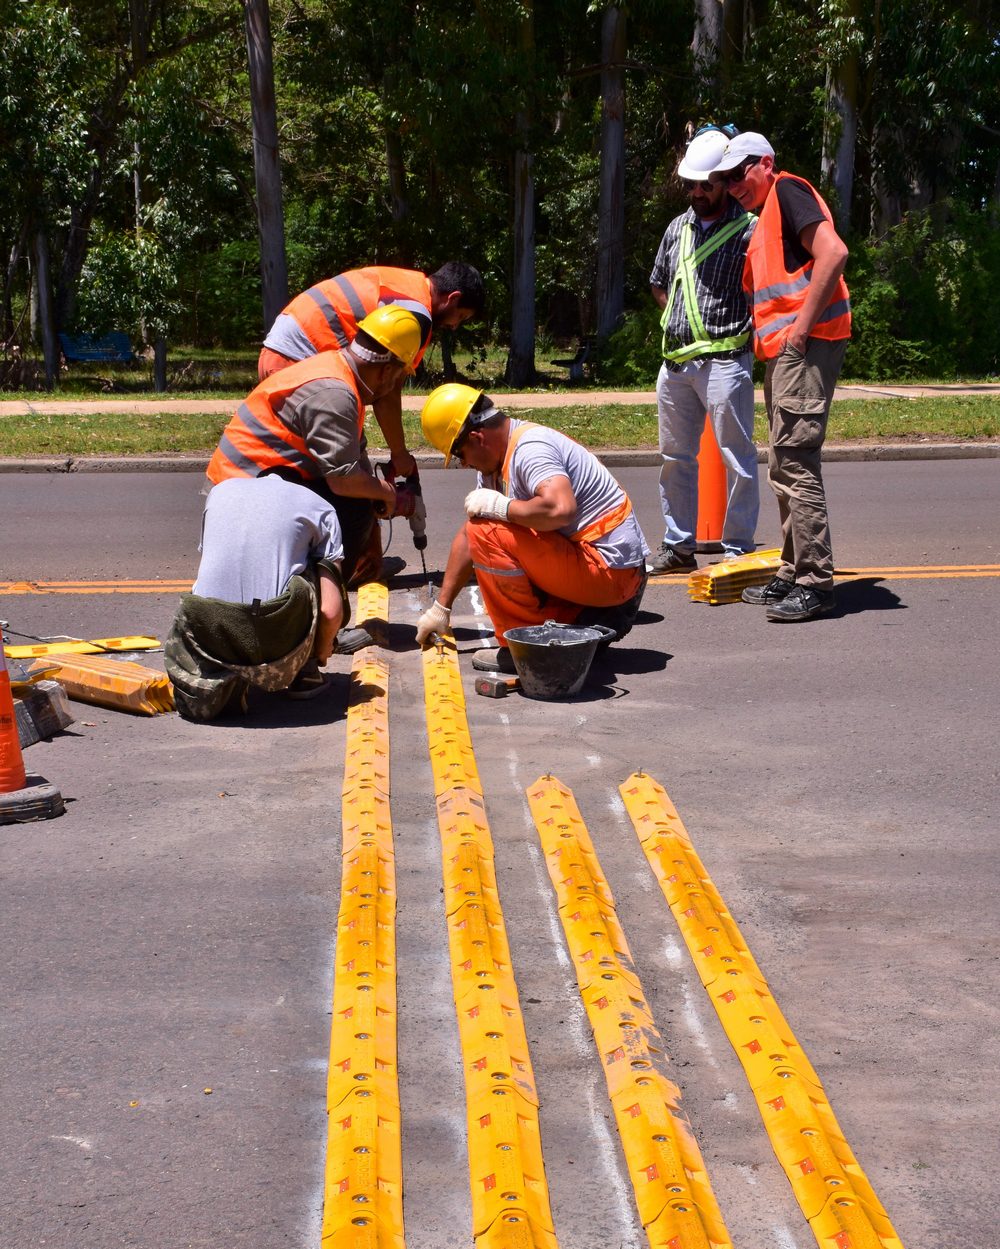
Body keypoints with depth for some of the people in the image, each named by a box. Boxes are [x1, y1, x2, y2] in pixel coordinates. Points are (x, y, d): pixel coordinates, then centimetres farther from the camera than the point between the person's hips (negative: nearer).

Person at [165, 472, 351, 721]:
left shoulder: (220, 490, 22)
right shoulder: (320, 508, 11)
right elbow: (330, 611, 3)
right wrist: (322, 650, 25)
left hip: (209, 639, 3)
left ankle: (221, 679, 4)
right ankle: (304, 673, 23)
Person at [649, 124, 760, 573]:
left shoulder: (749, 230, -6)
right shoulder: (678, 228, 15)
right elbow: (658, 284, 27)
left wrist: (744, 331, -10)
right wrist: (682, 317, 14)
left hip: (724, 361, -7)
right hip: (674, 362, 7)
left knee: (736, 459, -3)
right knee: (674, 456, 12)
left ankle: (737, 549, 3)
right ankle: (677, 546, 21)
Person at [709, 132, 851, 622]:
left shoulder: (786, 190, -5)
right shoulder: (765, 220, 25)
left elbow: (833, 251, -20)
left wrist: (802, 326, -20)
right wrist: (764, 337, 13)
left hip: (805, 345, -11)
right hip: (780, 351, 11)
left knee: (796, 461, -13)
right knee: (784, 468, 13)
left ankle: (815, 584, -12)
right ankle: (792, 575, 19)